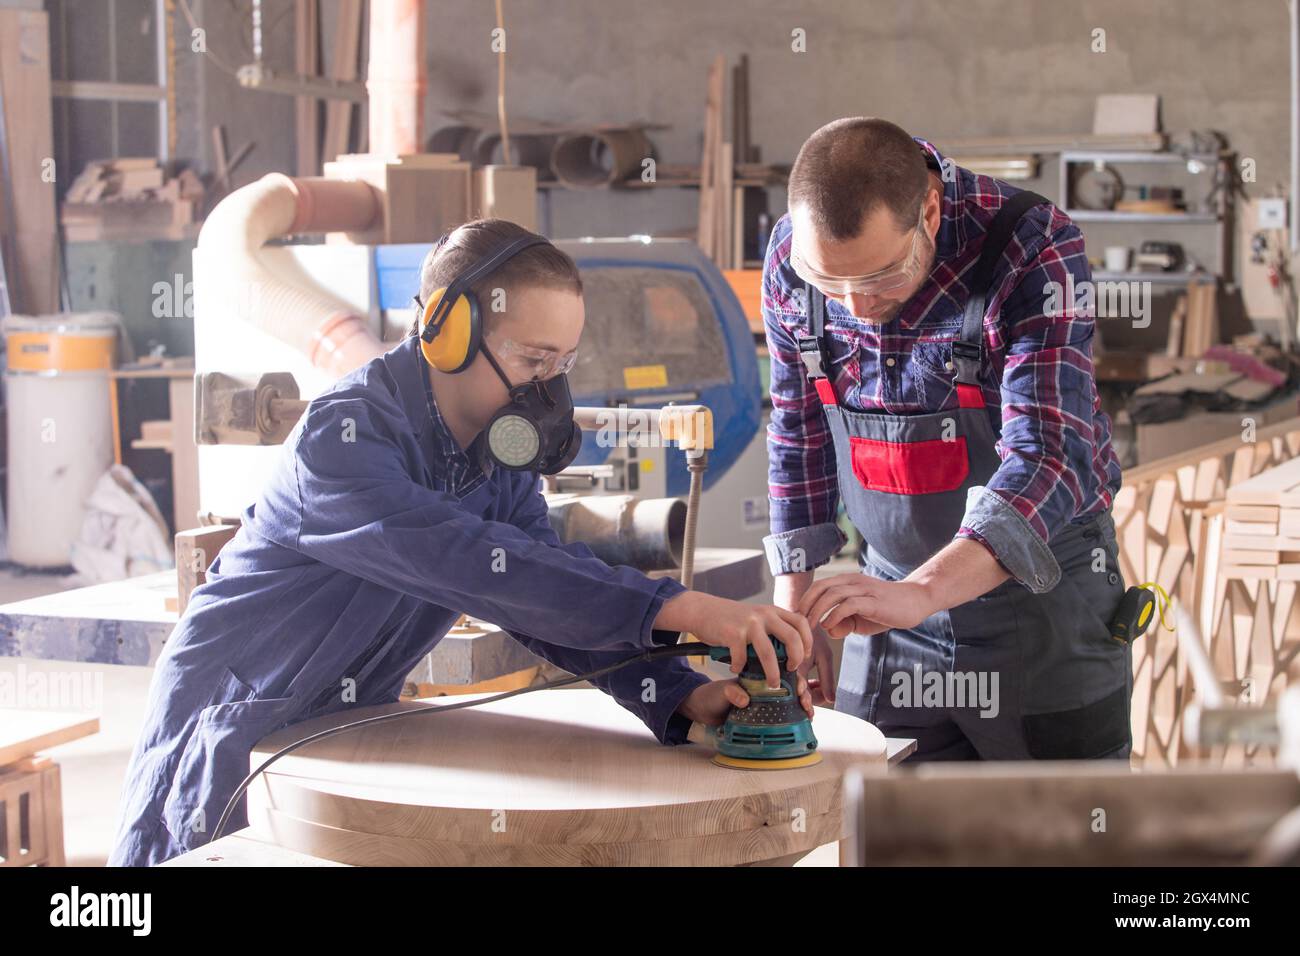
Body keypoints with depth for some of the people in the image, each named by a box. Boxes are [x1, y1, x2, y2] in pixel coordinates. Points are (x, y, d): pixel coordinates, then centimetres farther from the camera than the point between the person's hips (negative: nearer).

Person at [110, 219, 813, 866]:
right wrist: (676, 609, -46)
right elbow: (472, 565, -40)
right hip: (233, 727, -6)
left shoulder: (500, 466, 0)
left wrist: (681, 696, -28)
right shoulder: (344, 435, -27)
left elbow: (554, 597, -10)